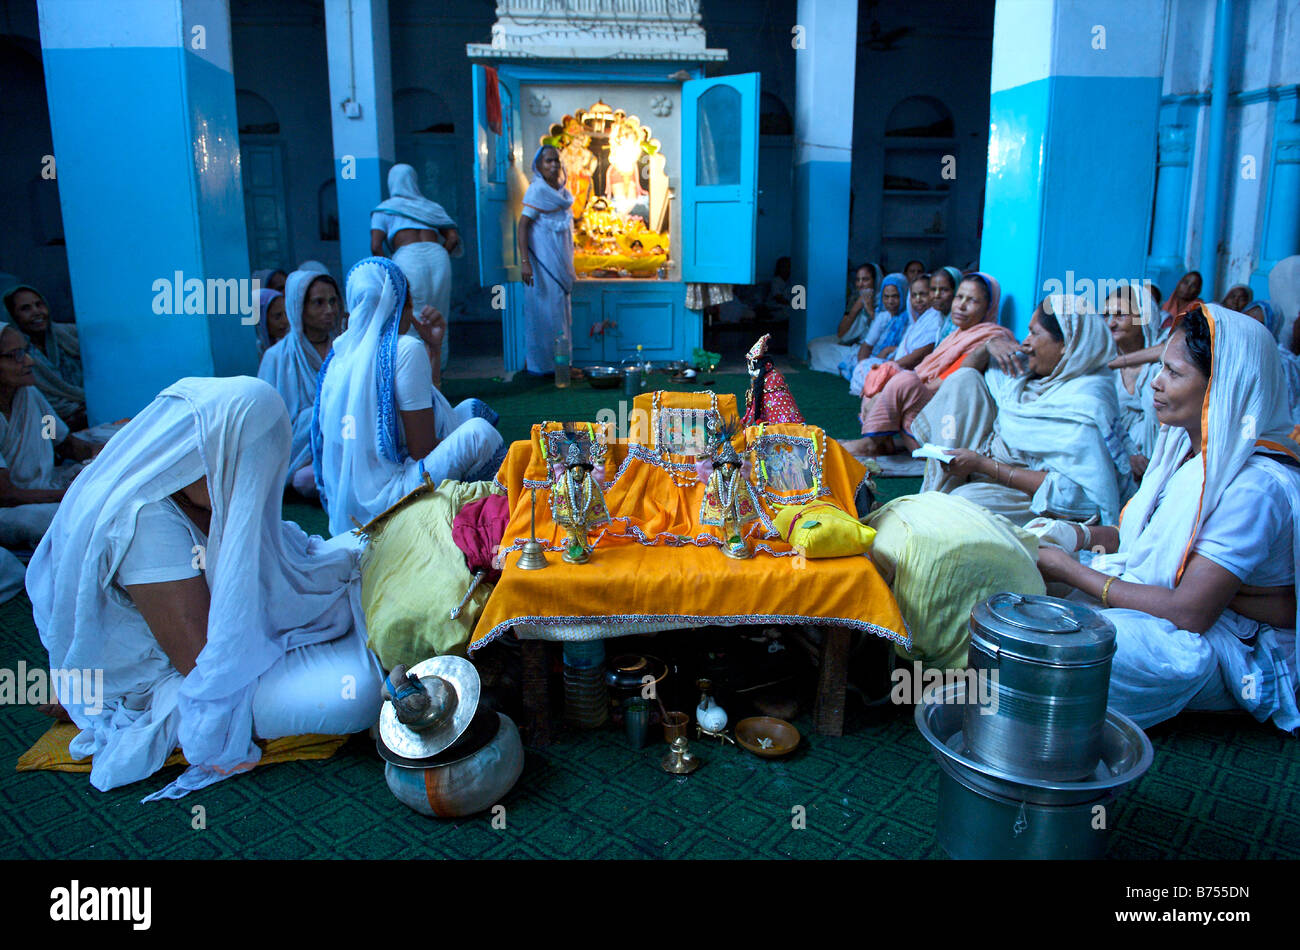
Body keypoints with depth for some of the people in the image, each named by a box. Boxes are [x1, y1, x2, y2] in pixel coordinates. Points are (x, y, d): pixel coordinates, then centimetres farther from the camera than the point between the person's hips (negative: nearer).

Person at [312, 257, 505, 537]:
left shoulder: (341, 350, 9)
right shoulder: (405, 349, -16)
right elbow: (422, 450, -16)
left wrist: (432, 346, 12)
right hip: (382, 500, -9)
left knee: (470, 409, 13)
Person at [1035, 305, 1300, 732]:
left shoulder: (1256, 485, -26)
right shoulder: (1192, 448, 3)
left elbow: (1189, 612, -30)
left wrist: (1071, 571, -23)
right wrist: (1081, 536, -6)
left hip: (1235, 649, -9)